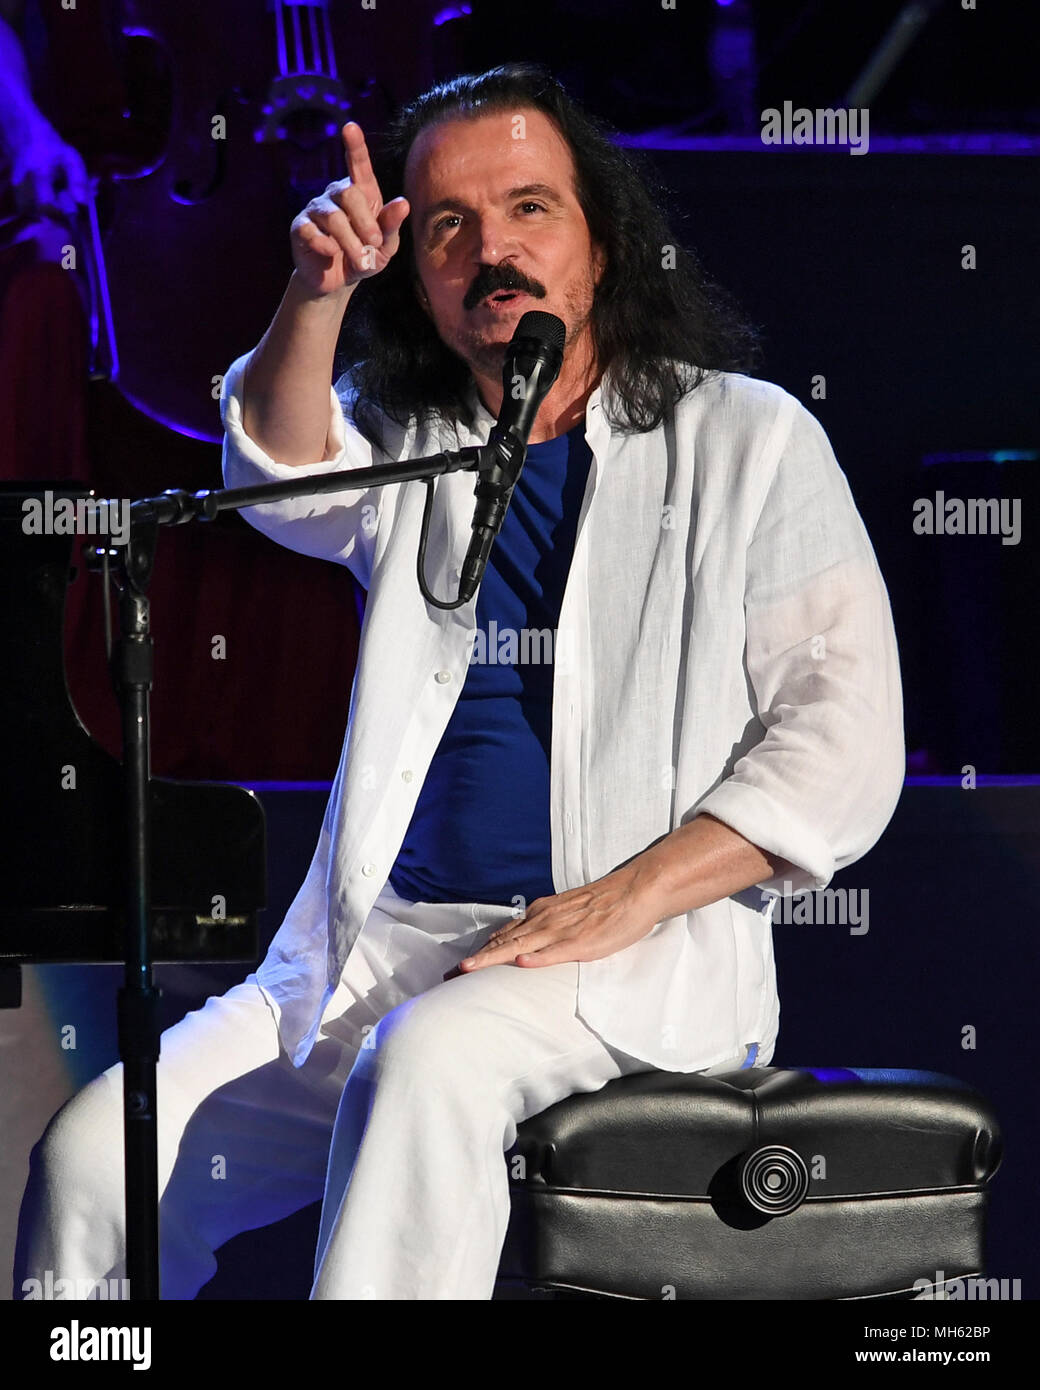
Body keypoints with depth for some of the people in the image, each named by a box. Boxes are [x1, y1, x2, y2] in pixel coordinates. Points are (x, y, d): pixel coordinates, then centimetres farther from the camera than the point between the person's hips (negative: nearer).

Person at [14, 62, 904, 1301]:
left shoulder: (745, 440, 7)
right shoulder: (404, 447, 18)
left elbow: (843, 736, -1)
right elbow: (282, 476, -5)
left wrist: (622, 901, -12)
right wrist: (318, 296, -24)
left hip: (651, 959, -4)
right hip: (387, 944, 4)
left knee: (427, 1057, -36)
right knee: (96, 1152, -16)